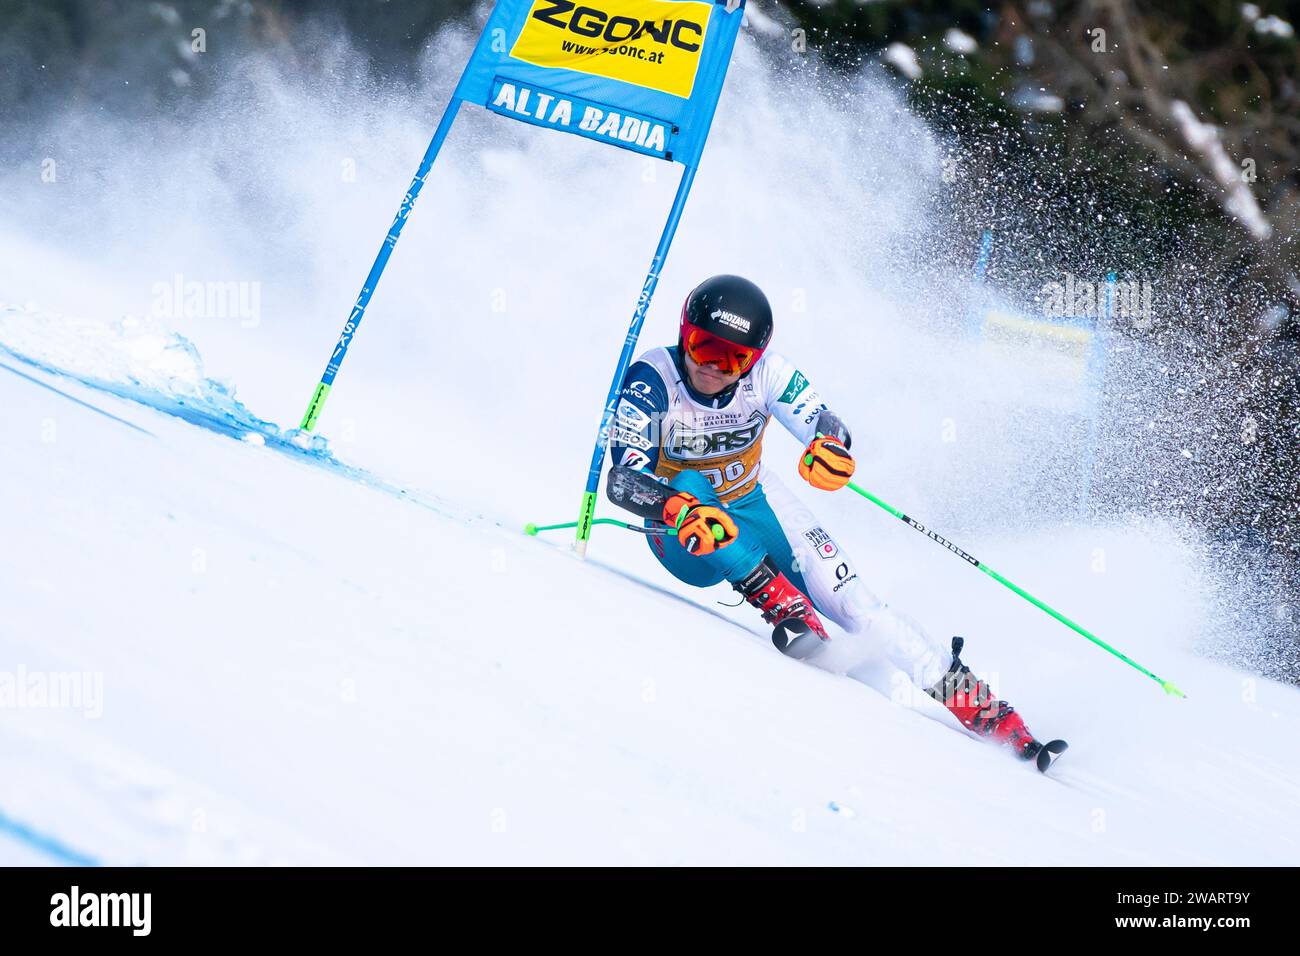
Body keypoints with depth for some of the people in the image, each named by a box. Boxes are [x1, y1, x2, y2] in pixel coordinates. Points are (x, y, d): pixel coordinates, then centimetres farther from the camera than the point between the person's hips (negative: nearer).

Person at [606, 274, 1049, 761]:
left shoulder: (764, 373, -18)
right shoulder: (651, 382, -25)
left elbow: (824, 423, -24)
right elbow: (623, 480, -32)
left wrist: (832, 446, -49)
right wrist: (681, 511, -51)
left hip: (754, 507, 2)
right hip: (683, 539, -1)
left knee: (841, 592, -17)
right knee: (688, 484, -35)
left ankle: (954, 687, -15)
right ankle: (785, 609, -33)